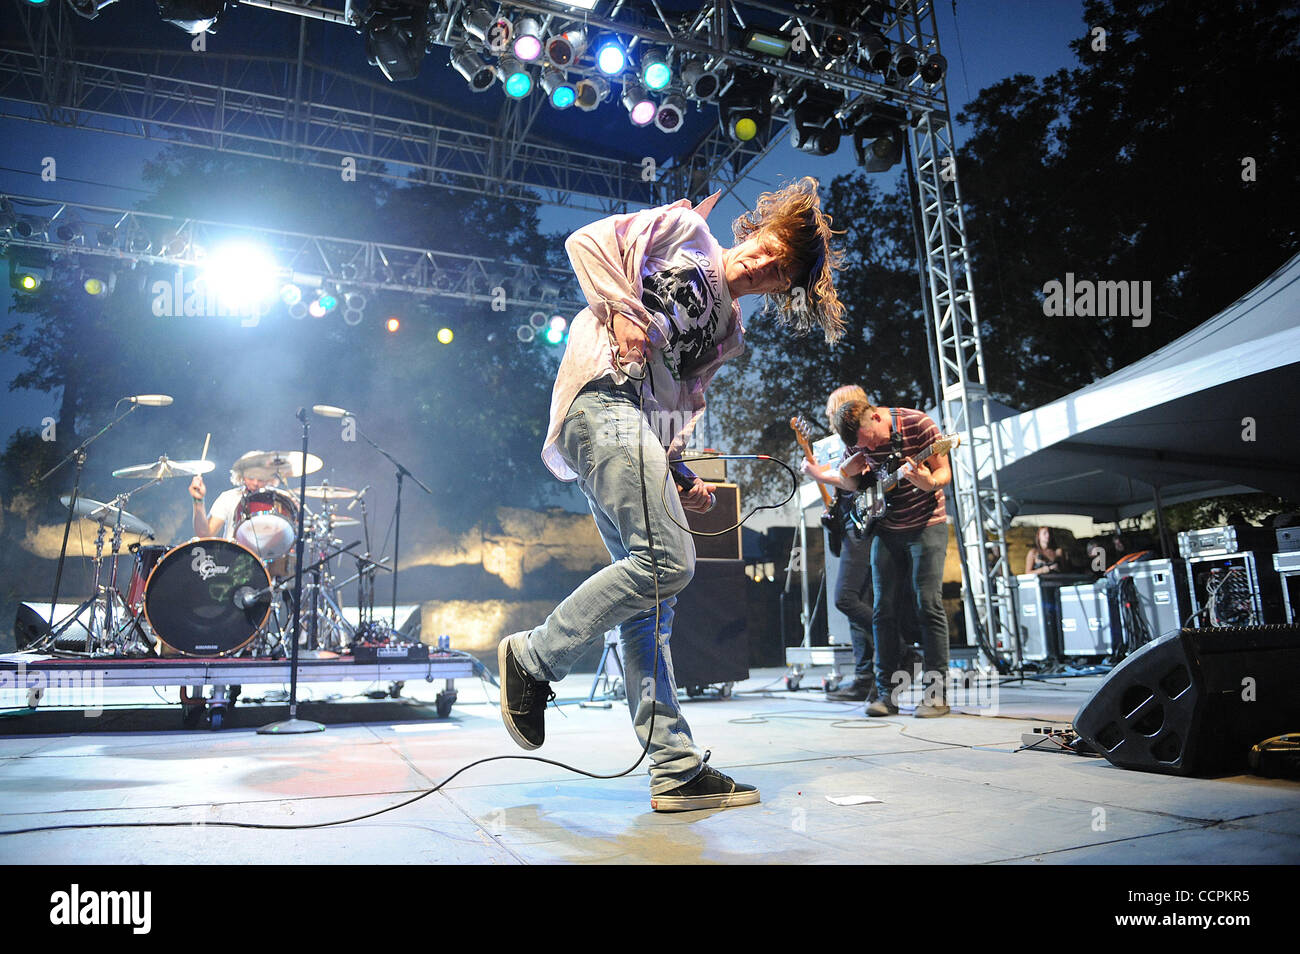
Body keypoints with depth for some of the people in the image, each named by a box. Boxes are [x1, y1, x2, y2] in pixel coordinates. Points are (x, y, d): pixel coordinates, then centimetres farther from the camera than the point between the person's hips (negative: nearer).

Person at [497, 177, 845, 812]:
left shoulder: (729, 335, 28)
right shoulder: (683, 232, 13)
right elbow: (588, 242, 4)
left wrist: (679, 474, 6)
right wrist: (621, 309, -10)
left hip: (638, 435, 8)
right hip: (604, 396, -8)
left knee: (651, 593, 1)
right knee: (668, 563, -20)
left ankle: (676, 770, 3)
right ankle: (533, 657, -5)